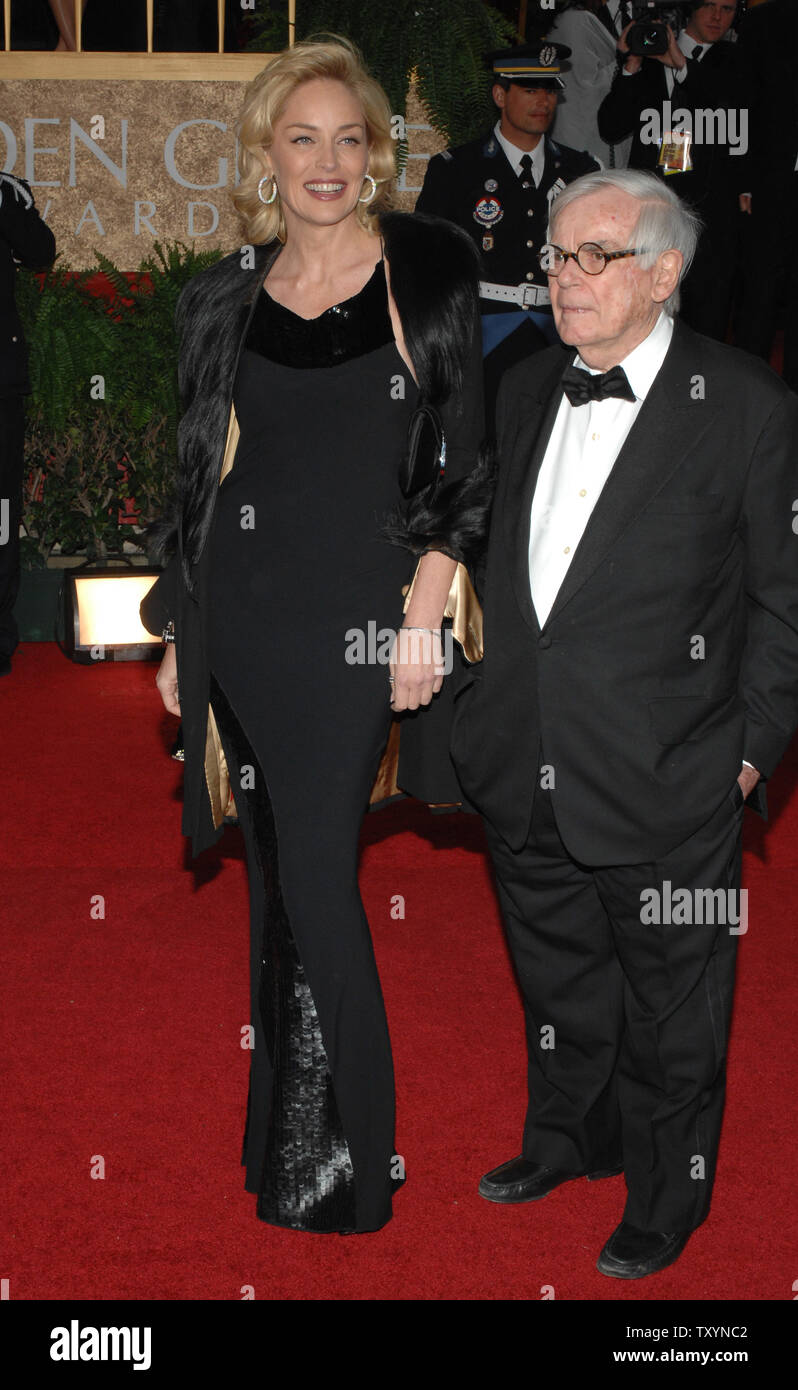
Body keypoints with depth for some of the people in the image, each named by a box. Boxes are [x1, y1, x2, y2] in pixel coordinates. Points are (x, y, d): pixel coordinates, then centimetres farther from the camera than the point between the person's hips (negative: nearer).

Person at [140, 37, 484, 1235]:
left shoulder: (427, 270, 1)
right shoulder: (227, 296, 10)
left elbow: (466, 450, -2)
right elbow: (204, 474, 14)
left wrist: (425, 611, -10)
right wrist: (178, 633, 12)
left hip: (357, 609, -4)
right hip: (239, 614, 4)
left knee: (319, 879, -7)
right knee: (275, 875, 11)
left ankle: (350, 1168, 7)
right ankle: (282, 1135, 25)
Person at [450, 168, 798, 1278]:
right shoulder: (525, 392, 6)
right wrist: (488, 705, 11)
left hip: (666, 785, -5)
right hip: (525, 775, 5)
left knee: (671, 1012, 12)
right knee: (557, 981, 23)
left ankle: (667, 1199, 34)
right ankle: (569, 1137, 48)